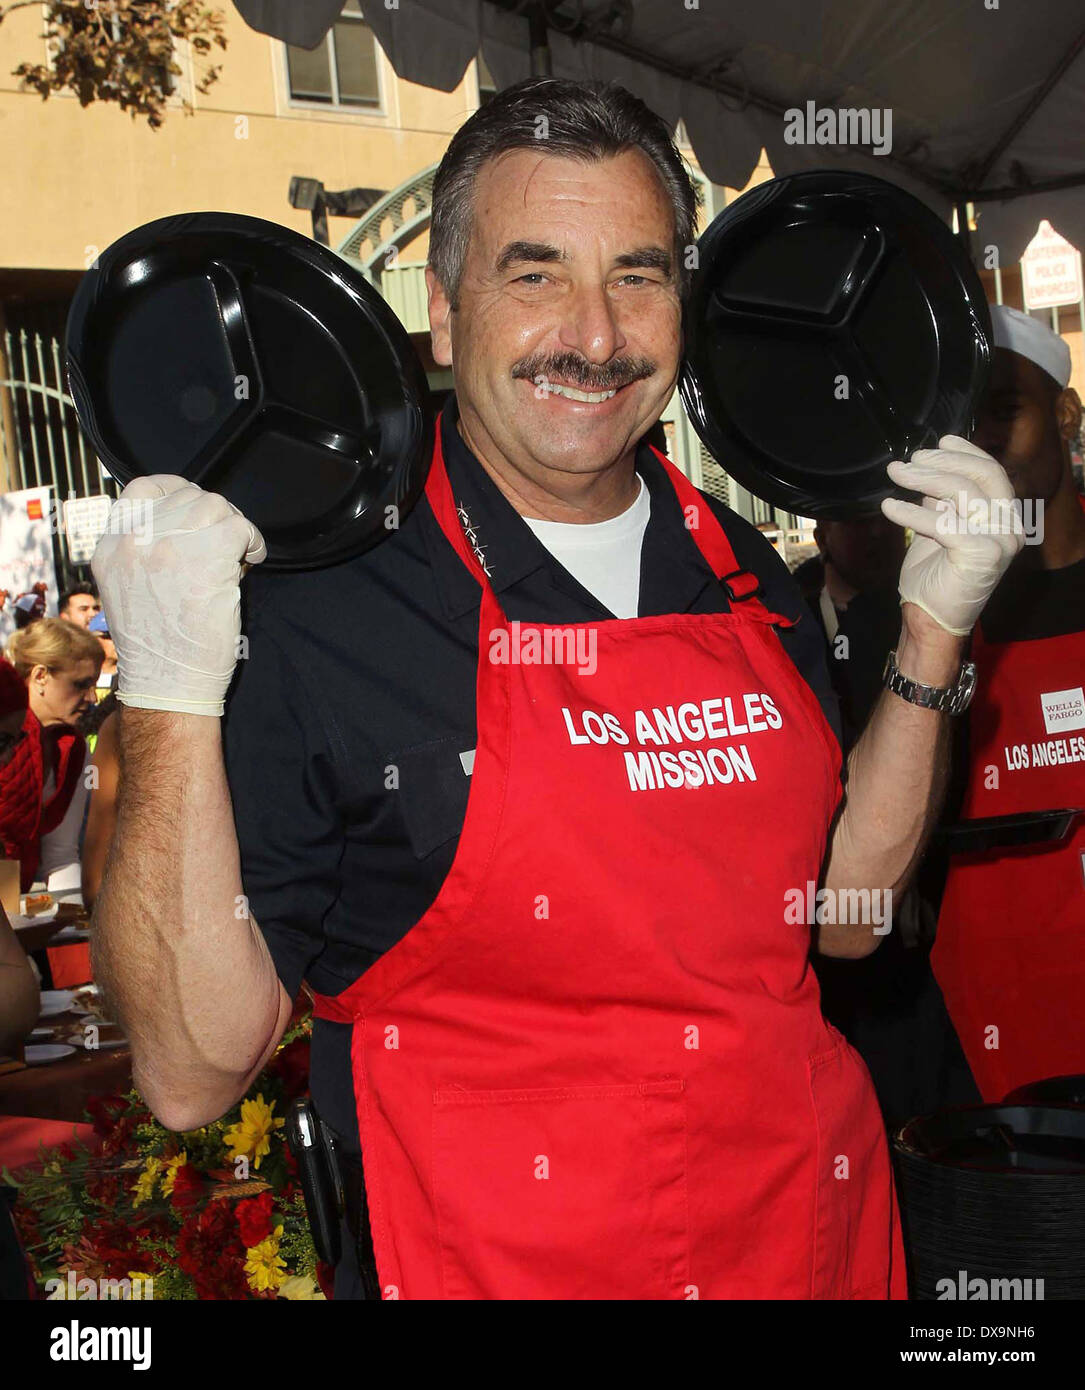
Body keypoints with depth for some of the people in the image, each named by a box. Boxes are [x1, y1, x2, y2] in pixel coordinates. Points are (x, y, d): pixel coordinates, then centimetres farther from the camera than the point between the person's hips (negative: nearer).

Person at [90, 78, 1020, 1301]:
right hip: (483, 1266, -5)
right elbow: (194, 1071, -18)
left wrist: (934, 631, 0)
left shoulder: (744, 576, 1)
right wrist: (172, 698, -29)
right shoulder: (314, 603, -17)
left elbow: (842, 913, 8)